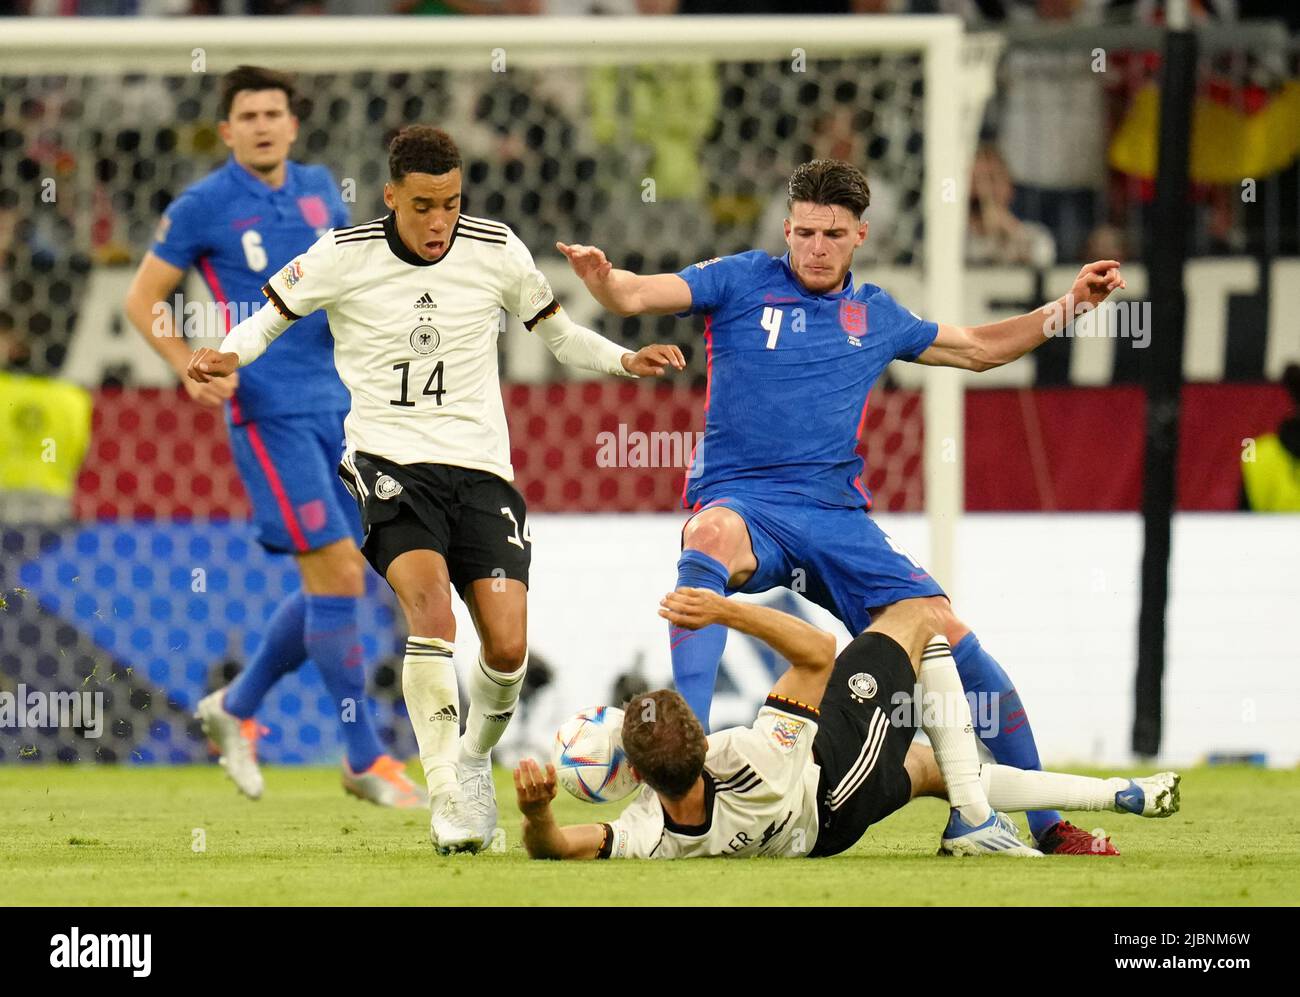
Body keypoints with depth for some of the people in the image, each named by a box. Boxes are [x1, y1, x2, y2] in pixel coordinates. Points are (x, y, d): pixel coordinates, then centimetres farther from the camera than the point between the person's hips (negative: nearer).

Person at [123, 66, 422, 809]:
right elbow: (143, 300, 2)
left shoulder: (318, 189, 10)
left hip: (337, 402, 6)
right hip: (269, 410, -6)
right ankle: (365, 760, -3)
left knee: (344, 583, 8)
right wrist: (190, 367, -13)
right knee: (335, 573, -12)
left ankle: (237, 708, 27)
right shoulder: (204, 206, -4)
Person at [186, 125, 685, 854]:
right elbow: (270, 315, 9)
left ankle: (475, 758, 22)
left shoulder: (497, 252, 1)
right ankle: (449, 797, -24)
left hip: (480, 466, 2)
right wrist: (230, 356, -12)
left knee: (508, 645, -9)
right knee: (431, 610, -27)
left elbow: (555, 329, 15)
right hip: (391, 461, -2)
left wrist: (623, 360, -1)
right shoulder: (344, 256, -4)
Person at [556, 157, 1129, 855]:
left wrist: (1067, 307, 29)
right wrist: (602, 280, -26)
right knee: (712, 535, -41)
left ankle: (1046, 824, 5)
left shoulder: (877, 316, 18)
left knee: (947, 634, -9)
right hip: (740, 501, -3)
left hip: (835, 516, 4)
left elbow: (978, 349, 35)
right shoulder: (742, 282, 8)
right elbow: (638, 295, -4)